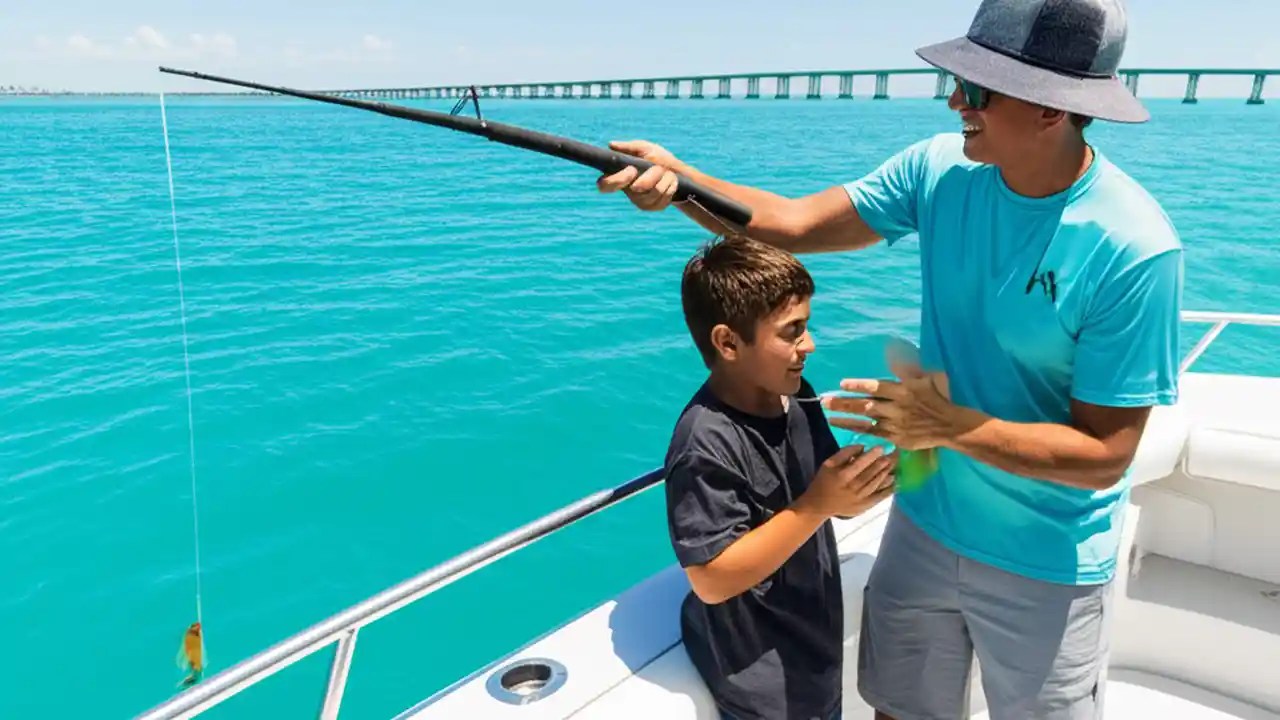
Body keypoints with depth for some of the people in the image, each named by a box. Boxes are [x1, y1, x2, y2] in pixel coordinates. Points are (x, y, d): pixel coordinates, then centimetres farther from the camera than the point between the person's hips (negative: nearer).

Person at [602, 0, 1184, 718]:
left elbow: (1104, 455, -21)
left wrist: (951, 426, -30)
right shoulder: (942, 168, -10)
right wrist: (678, 181, -23)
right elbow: (793, 223, -9)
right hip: (925, 524, 5)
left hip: (1044, 565, -4)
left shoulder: (1133, 250, -25)